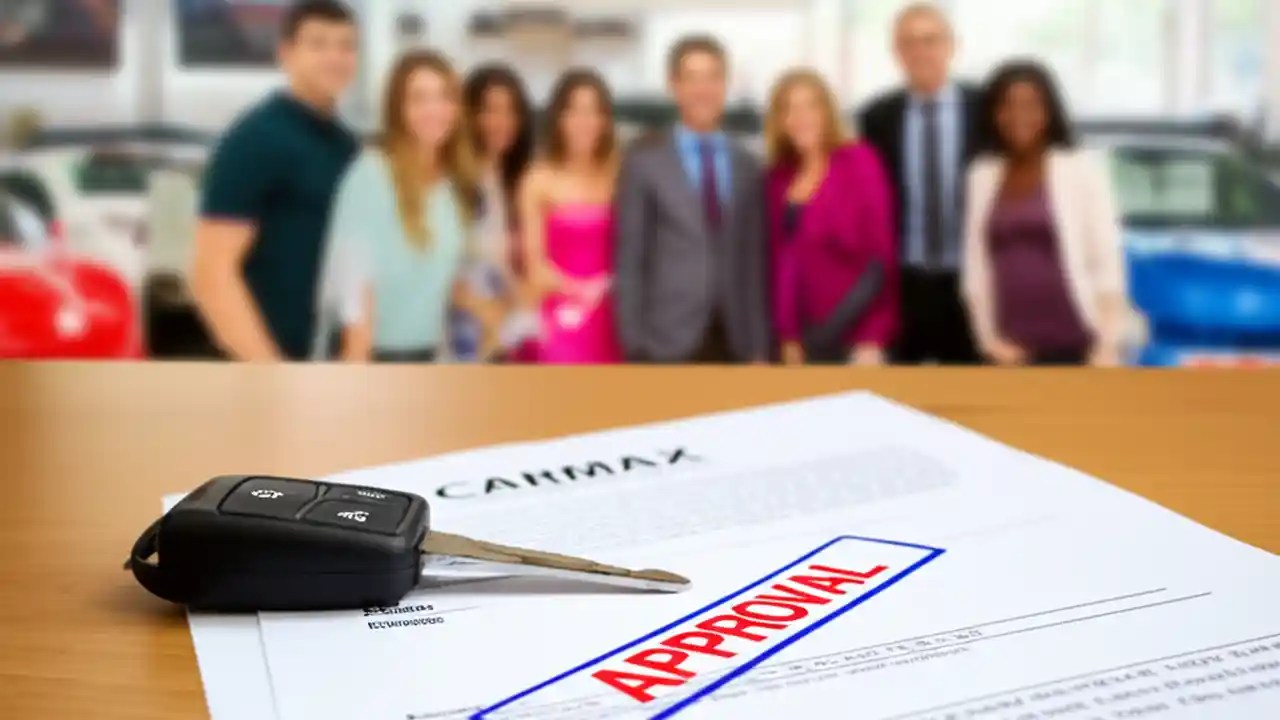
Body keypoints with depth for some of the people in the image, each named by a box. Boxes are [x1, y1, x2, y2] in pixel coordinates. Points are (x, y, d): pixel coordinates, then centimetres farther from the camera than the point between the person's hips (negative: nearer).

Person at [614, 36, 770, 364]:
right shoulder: (645, 163, 2)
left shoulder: (749, 169, 12)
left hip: (733, 343, 3)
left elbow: (755, 262, 11)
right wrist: (635, 347, -7)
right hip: (668, 342, -3)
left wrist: (759, 349, 6)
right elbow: (629, 262, -1)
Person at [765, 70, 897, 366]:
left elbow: (882, 253, -10)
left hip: (857, 336, -5)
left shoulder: (858, 161, -7)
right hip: (809, 335, 5)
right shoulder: (780, 177, 8)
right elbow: (781, 261, 10)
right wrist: (788, 336, 4)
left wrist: (873, 339, -15)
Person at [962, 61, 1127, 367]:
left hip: (1075, 347, -3)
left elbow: (1107, 262, -3)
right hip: (1012, 353, 3)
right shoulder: (982, 176, 11)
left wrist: (1108, 346, -10)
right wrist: (989, 337, 1)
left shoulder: (1083, 169, 1)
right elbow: (975, 266, 10)